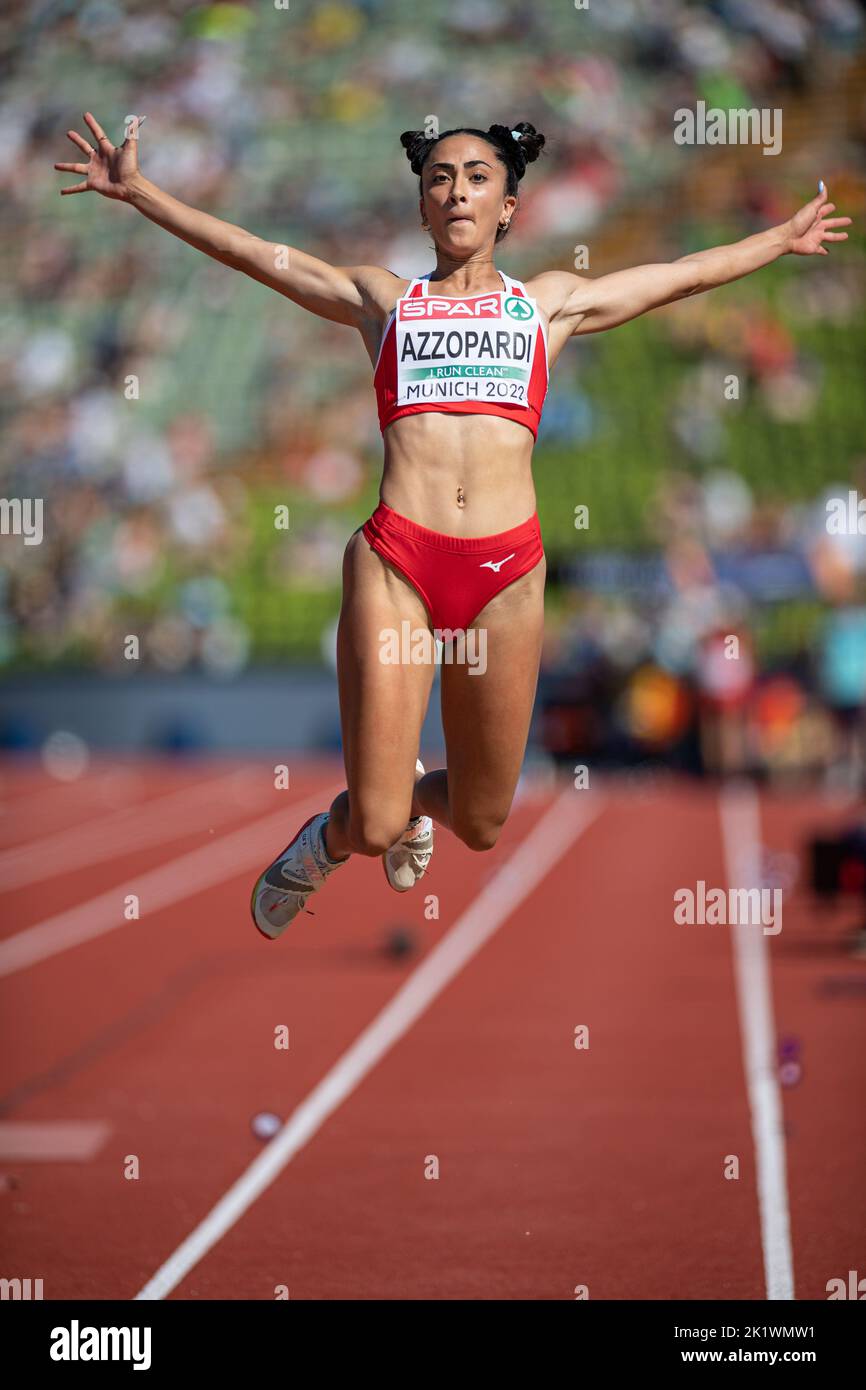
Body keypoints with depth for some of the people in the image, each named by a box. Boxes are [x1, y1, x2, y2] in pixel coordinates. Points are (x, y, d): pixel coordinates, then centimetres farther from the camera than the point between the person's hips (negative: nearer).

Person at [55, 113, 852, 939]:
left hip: (506, 572, 2)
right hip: (395, 564, -2)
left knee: (481, 825, 9)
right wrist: (137, 190, 8)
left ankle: (414, 799, 45)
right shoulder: (381, 299, 16)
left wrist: (784, 240, 36)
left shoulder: (549, 303, 19)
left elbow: (685, 274, 29)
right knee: (374, 828, -9)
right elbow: (251, 253, 14)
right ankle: (327, 841, 28)